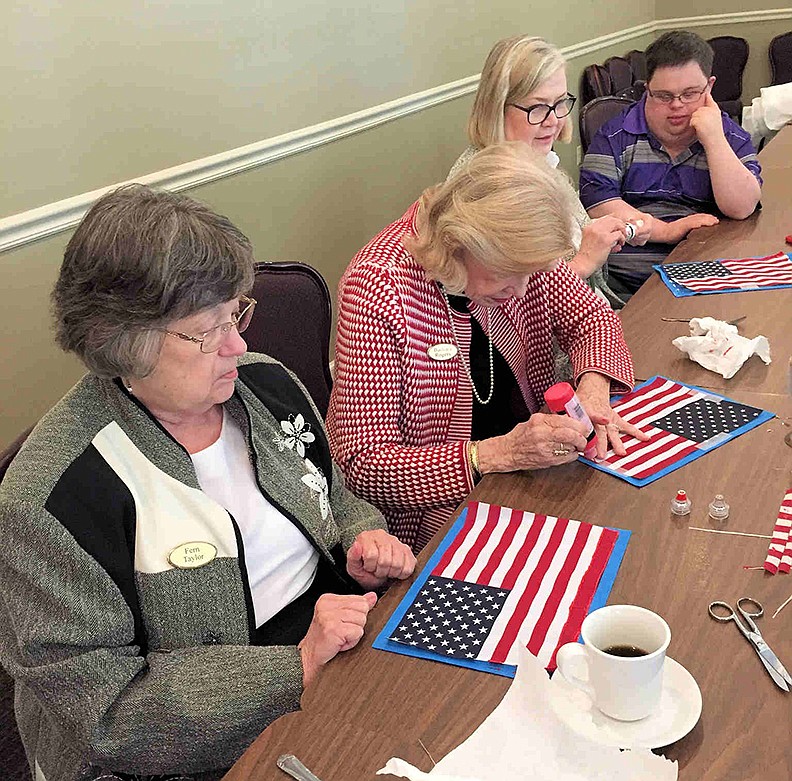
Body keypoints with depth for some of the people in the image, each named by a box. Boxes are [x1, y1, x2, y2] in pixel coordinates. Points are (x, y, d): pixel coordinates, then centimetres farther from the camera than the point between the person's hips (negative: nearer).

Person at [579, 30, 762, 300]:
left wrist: (713, 138, -8)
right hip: (622, 282, -2)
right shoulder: (617, 135, 7)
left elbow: (741, 207, -2)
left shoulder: (732, 138, 13)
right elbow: (596, 200, -6)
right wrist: (668, 231, -11)